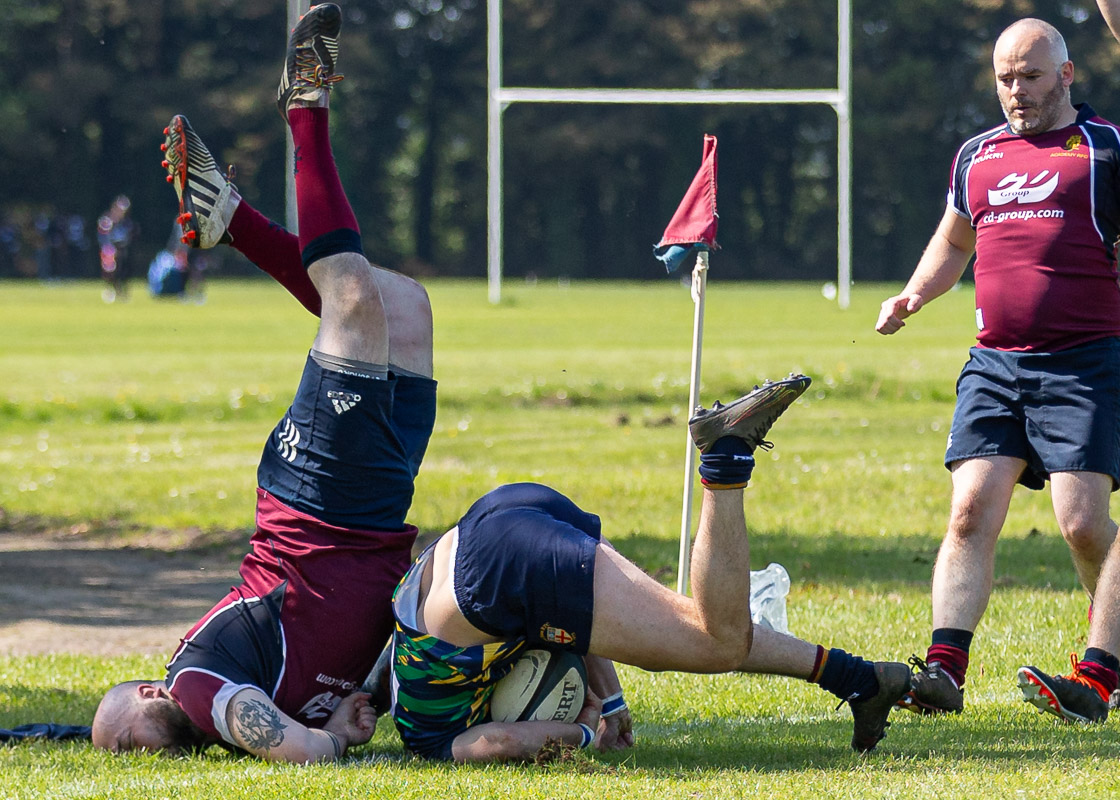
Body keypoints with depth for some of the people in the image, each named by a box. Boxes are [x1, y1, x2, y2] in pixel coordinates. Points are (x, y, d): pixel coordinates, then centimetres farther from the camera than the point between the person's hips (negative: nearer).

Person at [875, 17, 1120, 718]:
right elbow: (953, 243, 32)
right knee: (972, 511, -9)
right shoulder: (977, 156, 18)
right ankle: (945, 667, -14)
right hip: (994, 363, 4)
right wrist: (913, 297, 16)